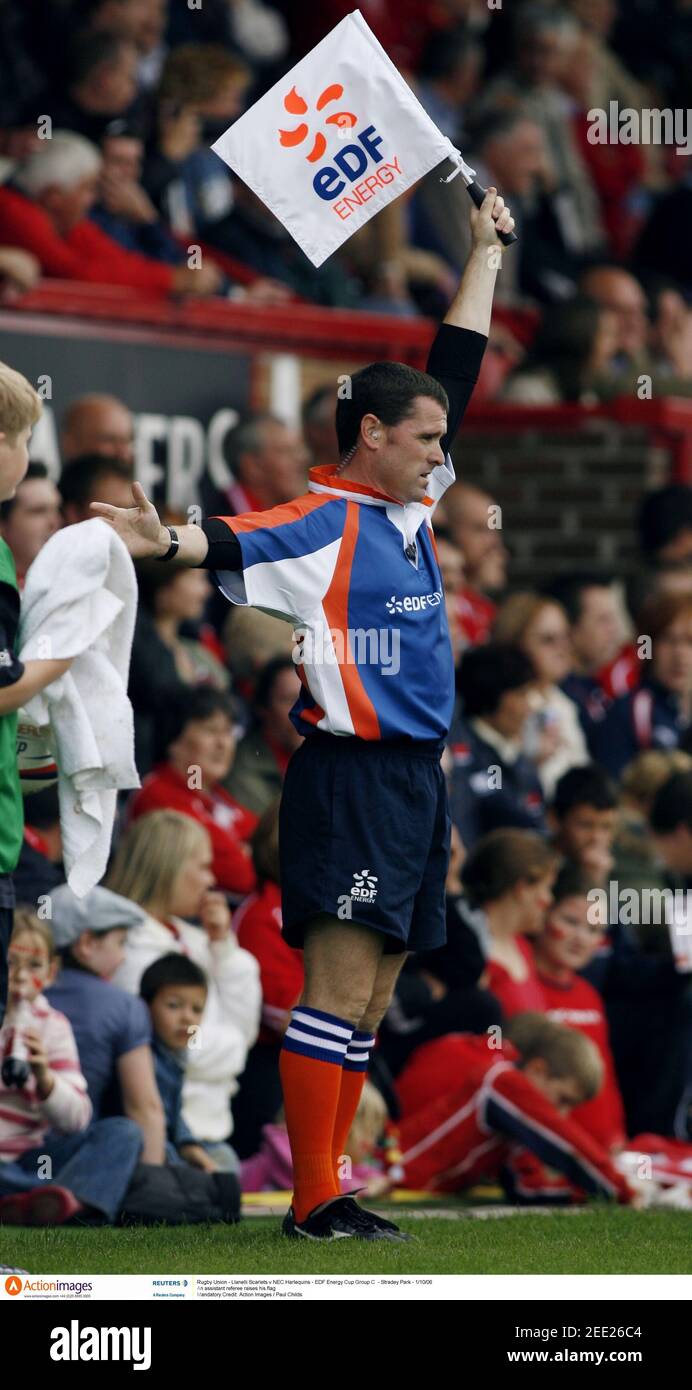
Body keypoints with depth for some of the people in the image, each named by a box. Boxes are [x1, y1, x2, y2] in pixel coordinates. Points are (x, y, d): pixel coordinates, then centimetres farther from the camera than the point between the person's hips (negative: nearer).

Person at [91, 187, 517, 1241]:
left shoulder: (410, 504, 15)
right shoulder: (322, 524, -9)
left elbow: (457, 372, 25)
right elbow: (243, 544, -28)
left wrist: (486, 251, 31)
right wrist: (173, 542, -50)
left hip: (415, 778, 9)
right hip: (353, 778, -9)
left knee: (366, 1004, 7)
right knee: (338, 989, -11)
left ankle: (326, 1188, 8)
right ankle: (313, 1203, -12)